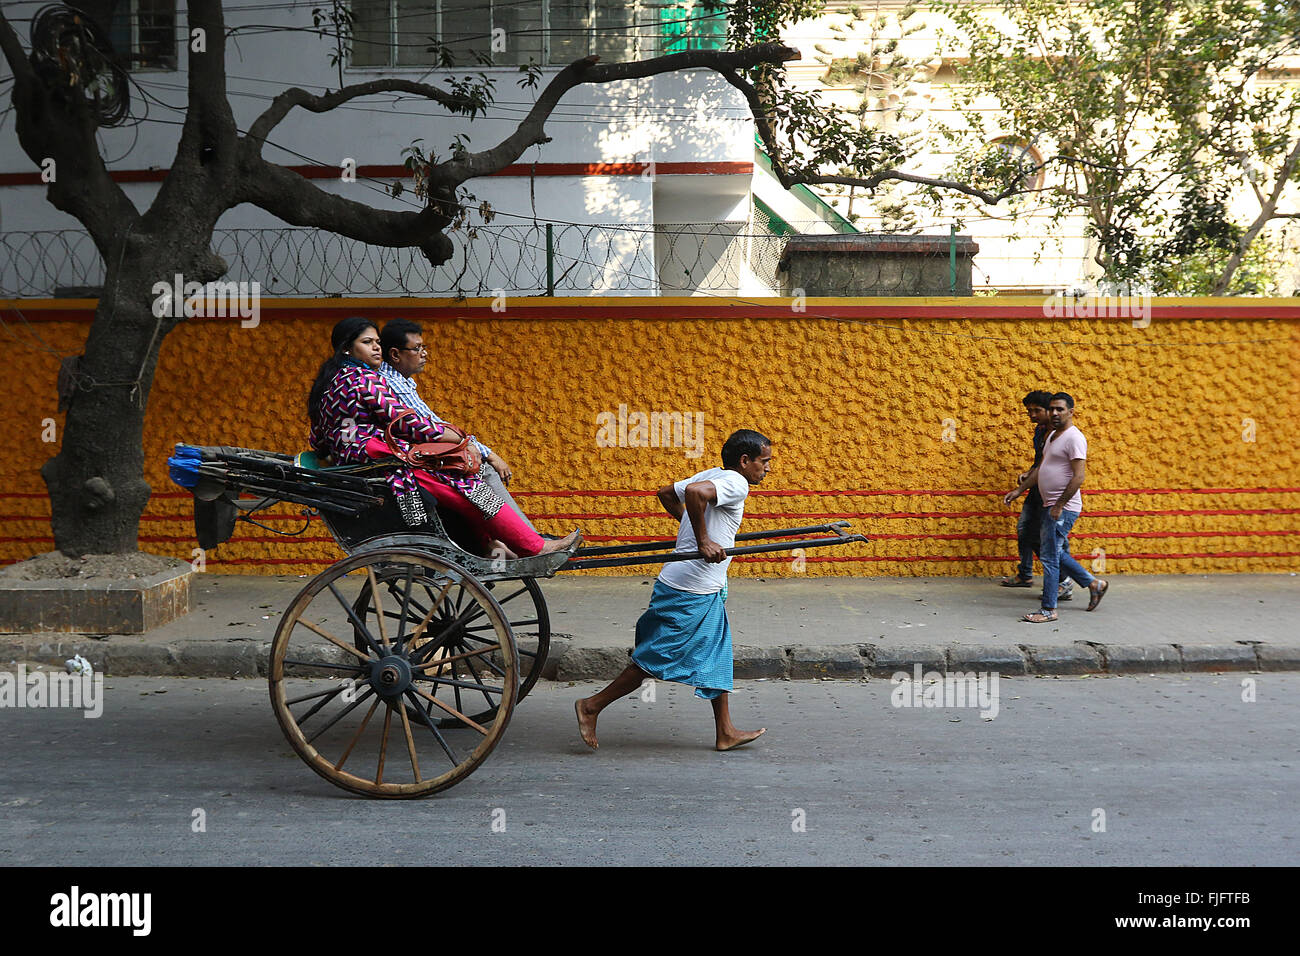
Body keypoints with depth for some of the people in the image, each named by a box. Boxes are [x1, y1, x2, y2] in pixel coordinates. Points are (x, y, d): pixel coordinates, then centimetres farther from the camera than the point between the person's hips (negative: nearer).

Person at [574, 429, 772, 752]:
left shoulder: (712, 476, 11)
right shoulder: (736, 484, -16)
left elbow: (667, 493, 20)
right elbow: (694, 491, -36)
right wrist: (703, 541, -28)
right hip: (689, 592, -10)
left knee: (717, 657, 15)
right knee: (656, 659, -1)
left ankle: (725, 733, 23)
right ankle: (592, 706, 8)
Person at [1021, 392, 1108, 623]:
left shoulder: (1074, 438, -15)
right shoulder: (1053, 435, 15)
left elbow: (1079, 476, -21)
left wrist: (1059, 505, -21)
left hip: (1064, 508, -10)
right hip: (1050, 506, 10)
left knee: (1049, 557, -7)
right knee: (1056, 553, 18)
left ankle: (1049, 609, 0)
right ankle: (1094, 584, 31)